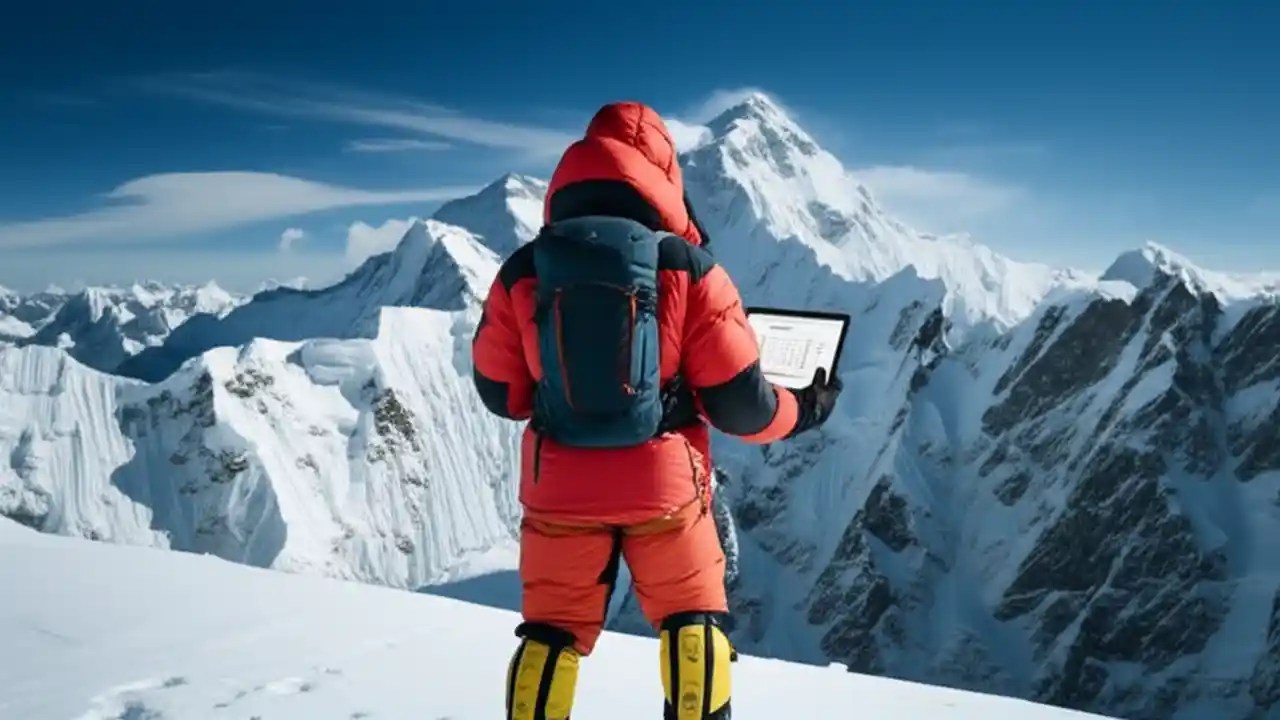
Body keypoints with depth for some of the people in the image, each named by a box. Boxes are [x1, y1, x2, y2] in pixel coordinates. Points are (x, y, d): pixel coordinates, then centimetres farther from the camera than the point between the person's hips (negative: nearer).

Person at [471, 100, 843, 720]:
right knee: (692, 621, 18)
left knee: (552, 632, 17)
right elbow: (737, 400, -7)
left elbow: (499, 393, 3)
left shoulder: (522, 271, -5)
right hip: (662, 486, -1)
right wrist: (803, 411, 13)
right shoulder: (688, 268, -10)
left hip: (559, 489, 2)